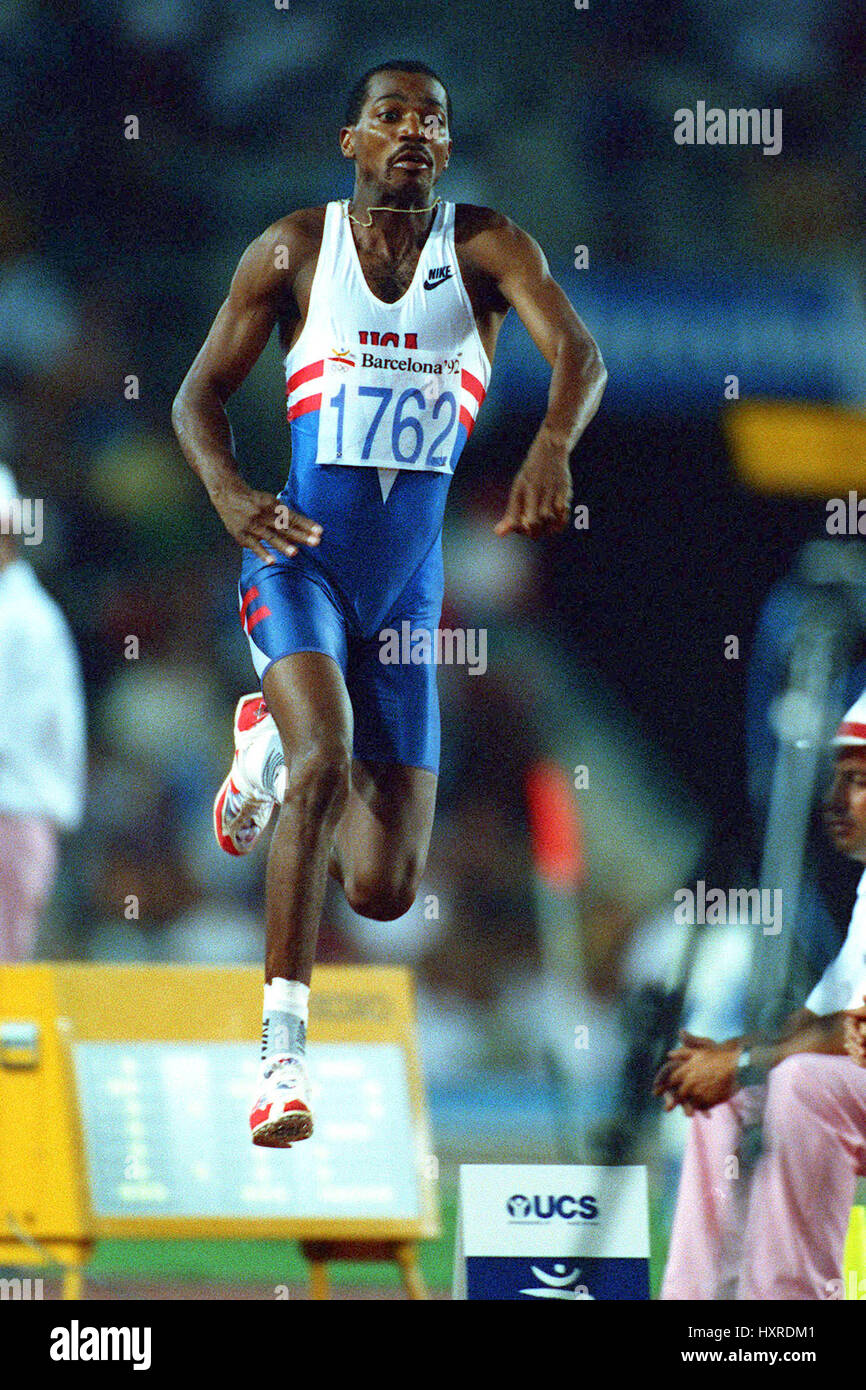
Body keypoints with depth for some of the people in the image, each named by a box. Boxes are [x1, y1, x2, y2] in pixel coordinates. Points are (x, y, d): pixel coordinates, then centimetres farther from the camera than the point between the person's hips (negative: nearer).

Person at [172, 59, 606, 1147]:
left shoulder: (487, 248, -1)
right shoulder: (294, 250, 0)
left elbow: (577, 352, -18)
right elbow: (199, 393, 4)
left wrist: (552, 447, -41)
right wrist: (230, 496, -18)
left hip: (405, 588, 2)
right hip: (299, 558, -2)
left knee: (385, 890, 2)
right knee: (326, 762, -30)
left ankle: (271, 737, 35)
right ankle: (282, 1053, -27)